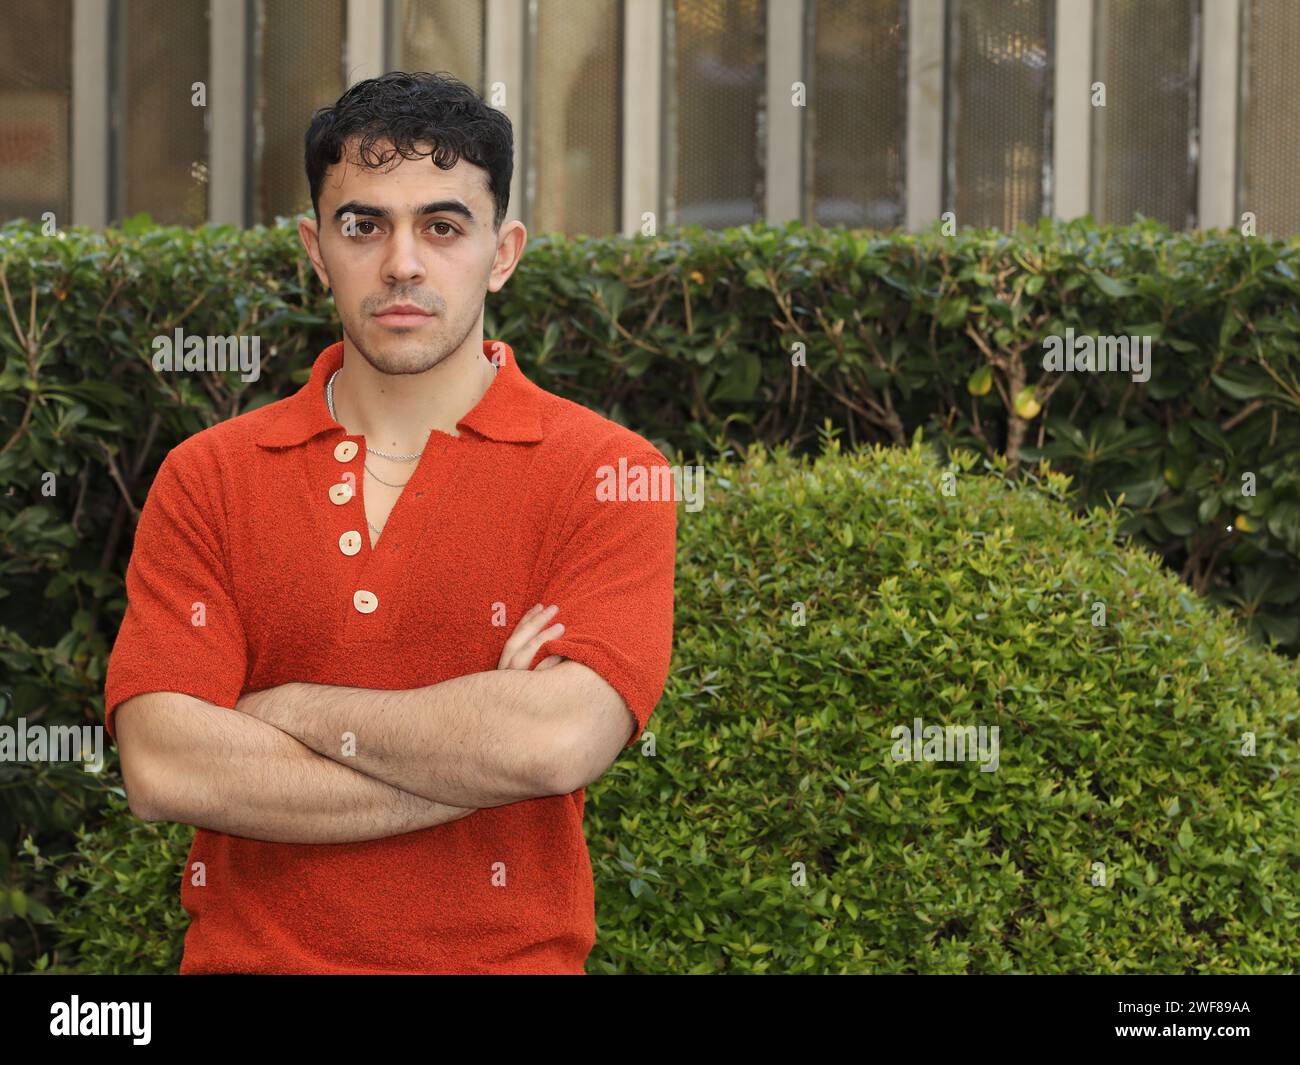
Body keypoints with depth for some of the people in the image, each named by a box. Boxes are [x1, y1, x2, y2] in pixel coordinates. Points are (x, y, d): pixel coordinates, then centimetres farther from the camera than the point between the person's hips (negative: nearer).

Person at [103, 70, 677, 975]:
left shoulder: (607, 474, 2)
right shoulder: (205, 479, 8)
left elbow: (560, 742, -12)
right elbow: (161, 769, -4)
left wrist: (291, 709, -4)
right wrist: (473, 761, -7)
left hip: (510, 957, -1)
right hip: (249, 954, 1)